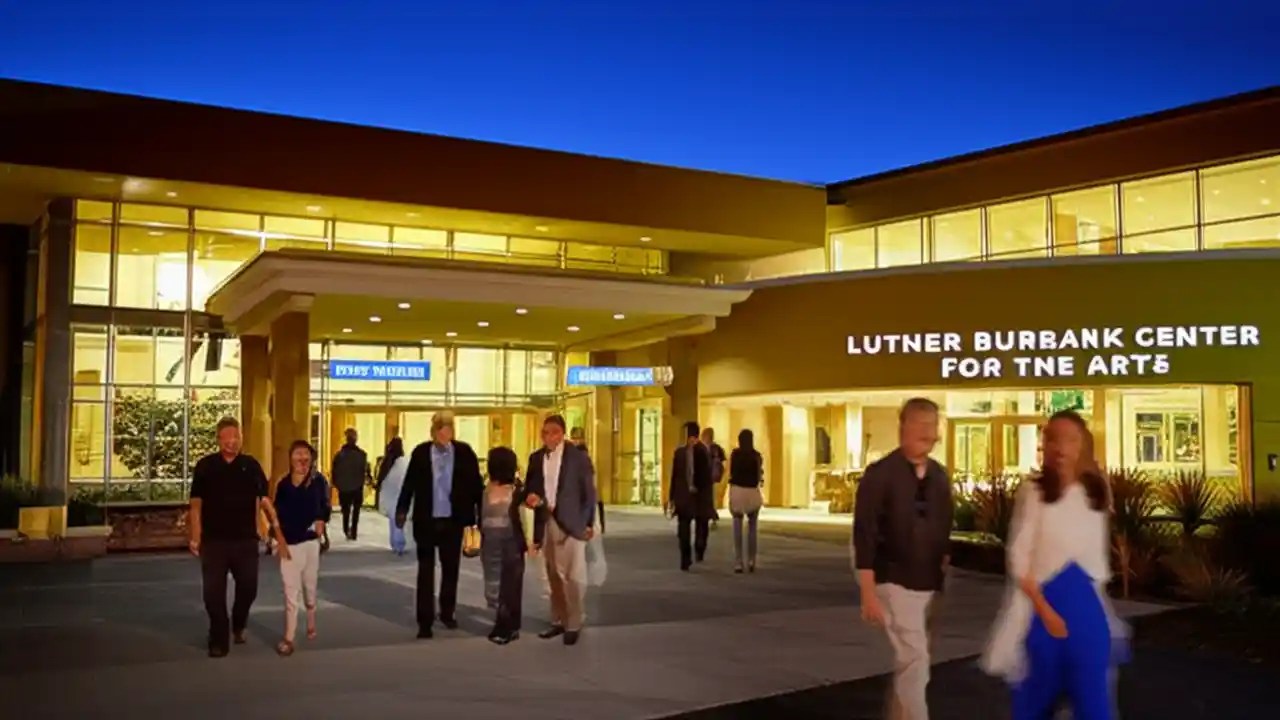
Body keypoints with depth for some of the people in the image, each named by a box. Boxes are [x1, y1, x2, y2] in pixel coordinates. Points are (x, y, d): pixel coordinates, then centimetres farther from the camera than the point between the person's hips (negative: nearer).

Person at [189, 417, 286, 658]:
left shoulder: (251, 466, 0)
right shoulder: (205, 466, -2)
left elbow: (264, 501, 2)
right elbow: (196, 505, 1)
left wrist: (278, 533, -4)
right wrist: (195, 538, -6)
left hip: (246, 539, 1)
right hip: (213, 540, -1)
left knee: (248, 587, 9)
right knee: (214, 593, 2)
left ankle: (238, 626, 37)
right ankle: (219, 640, 17)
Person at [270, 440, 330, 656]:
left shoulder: (318, 481, -4)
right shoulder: (283, 484, -3)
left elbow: (324, 507, 3)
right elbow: (277, 516, 0)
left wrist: (321, 521, -15)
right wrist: (281, 542, -6)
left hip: (311, 542, 0)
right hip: (289, 544, 0)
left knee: (309, 588, 15)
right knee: (290, 593, 0)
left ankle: (311, 625, 39)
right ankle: (288, 639, 4)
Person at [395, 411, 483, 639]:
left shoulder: (464, 452, -4)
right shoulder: (420, 452, -5)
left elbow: (476, 484, -2)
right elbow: (409, 483, -1)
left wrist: (481, 514, -4)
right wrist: (402, 510, -6)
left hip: (453, 520, 1)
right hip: (426, 520, -1)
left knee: (451, 569, 15)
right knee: (426, 571, 5)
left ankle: (447, 613, 32)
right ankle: (425, 621, 10)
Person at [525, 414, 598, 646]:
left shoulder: (578, 456, -5)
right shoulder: (536, 458, 8)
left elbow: (589, 492, -3)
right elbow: (531, 488, 12)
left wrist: (589, 524, -5)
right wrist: (531, 497, -12)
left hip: (571, 522, -5)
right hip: (546, 522, 5)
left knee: (573, 575, -4)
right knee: (554, 575, 12)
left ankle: (574, 624, 6)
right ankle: (558, 621, 21)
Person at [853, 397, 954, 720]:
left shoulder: (939, 476, 6)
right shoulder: (880, 474, -12)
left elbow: (945, 530, 14)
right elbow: (864, 535, -14)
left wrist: (946, 577, 13)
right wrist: (869, 593, -17)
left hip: (929, 585, 6)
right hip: (894, 582, -6)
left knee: (909, 661, 15)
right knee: (915, 662, -9)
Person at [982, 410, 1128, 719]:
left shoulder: (1097, 492, 5)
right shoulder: (1033, 491, -7)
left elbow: (1100, 553, 15)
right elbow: (1018, 557, -10)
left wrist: (1098, 605, 13)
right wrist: (1045, 610, -15)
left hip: (1088, 606, 3)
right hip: (1044, 602, -3)